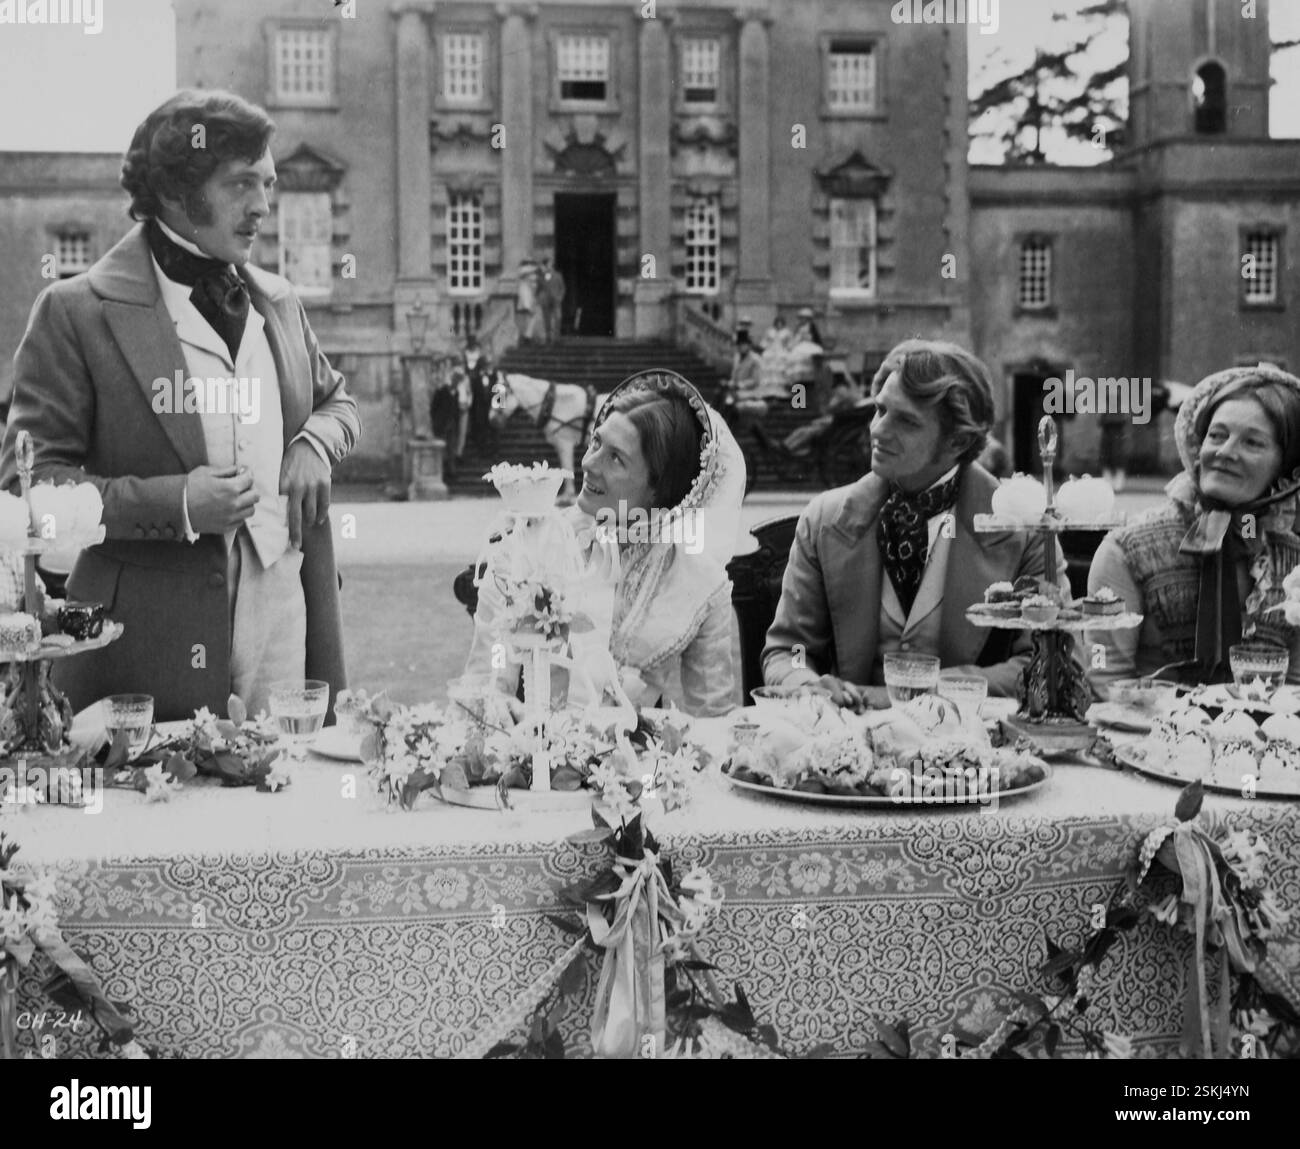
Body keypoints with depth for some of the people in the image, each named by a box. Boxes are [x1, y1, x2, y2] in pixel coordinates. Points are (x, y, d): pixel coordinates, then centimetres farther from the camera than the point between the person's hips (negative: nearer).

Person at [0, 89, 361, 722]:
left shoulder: (277, 301, 13)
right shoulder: (76, 311, -5)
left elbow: (336, 400, 28)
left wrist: (315, 445, 4)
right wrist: (174, 503, -18)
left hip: (288, 619, 5)